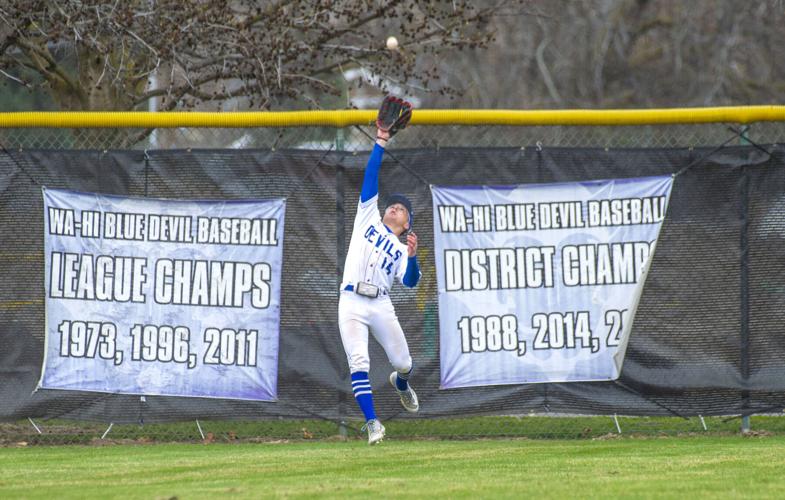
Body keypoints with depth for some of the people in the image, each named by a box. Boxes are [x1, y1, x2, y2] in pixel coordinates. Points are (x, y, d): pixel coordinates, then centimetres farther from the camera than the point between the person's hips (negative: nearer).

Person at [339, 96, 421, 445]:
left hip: (381, 305, 2)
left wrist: (413, 256, -20)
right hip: (352, 303, -1)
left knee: (403, 362, 8)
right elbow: (371, 177, 10)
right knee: (358, 362, -15)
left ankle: (400, 384, 45)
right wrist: (381, 143, 4)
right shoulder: (368, 218, 15)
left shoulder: (400, 251, 14)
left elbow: (411, 281, -3)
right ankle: (372, 422, -13)